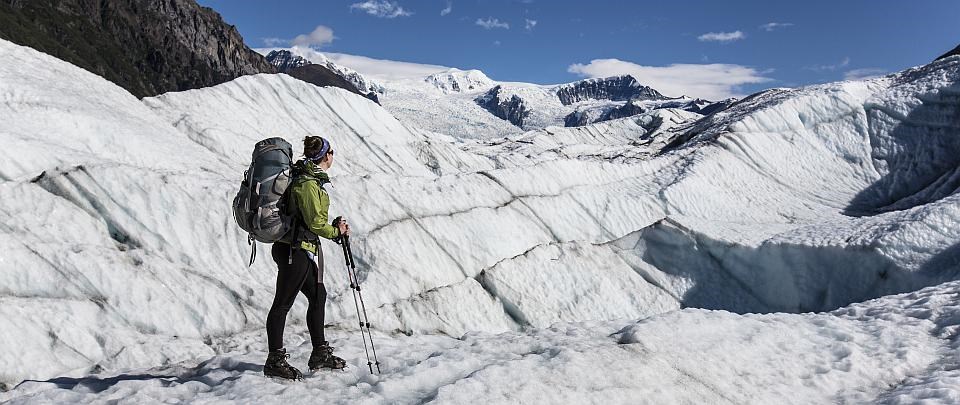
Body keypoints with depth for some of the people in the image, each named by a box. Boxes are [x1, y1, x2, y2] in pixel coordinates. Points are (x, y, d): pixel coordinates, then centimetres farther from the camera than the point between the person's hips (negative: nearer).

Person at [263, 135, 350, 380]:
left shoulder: (309, 178, 12)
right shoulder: (308, 183, -18)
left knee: (318, 296, 14)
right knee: (283, 303, -1)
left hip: (305, 249, 10)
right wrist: (336, 231, -2)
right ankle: (275, 361, 9)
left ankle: (320, 353, 23)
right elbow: (315, 222, -19)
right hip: (295, 249, -10)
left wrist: (334, 227, 9)